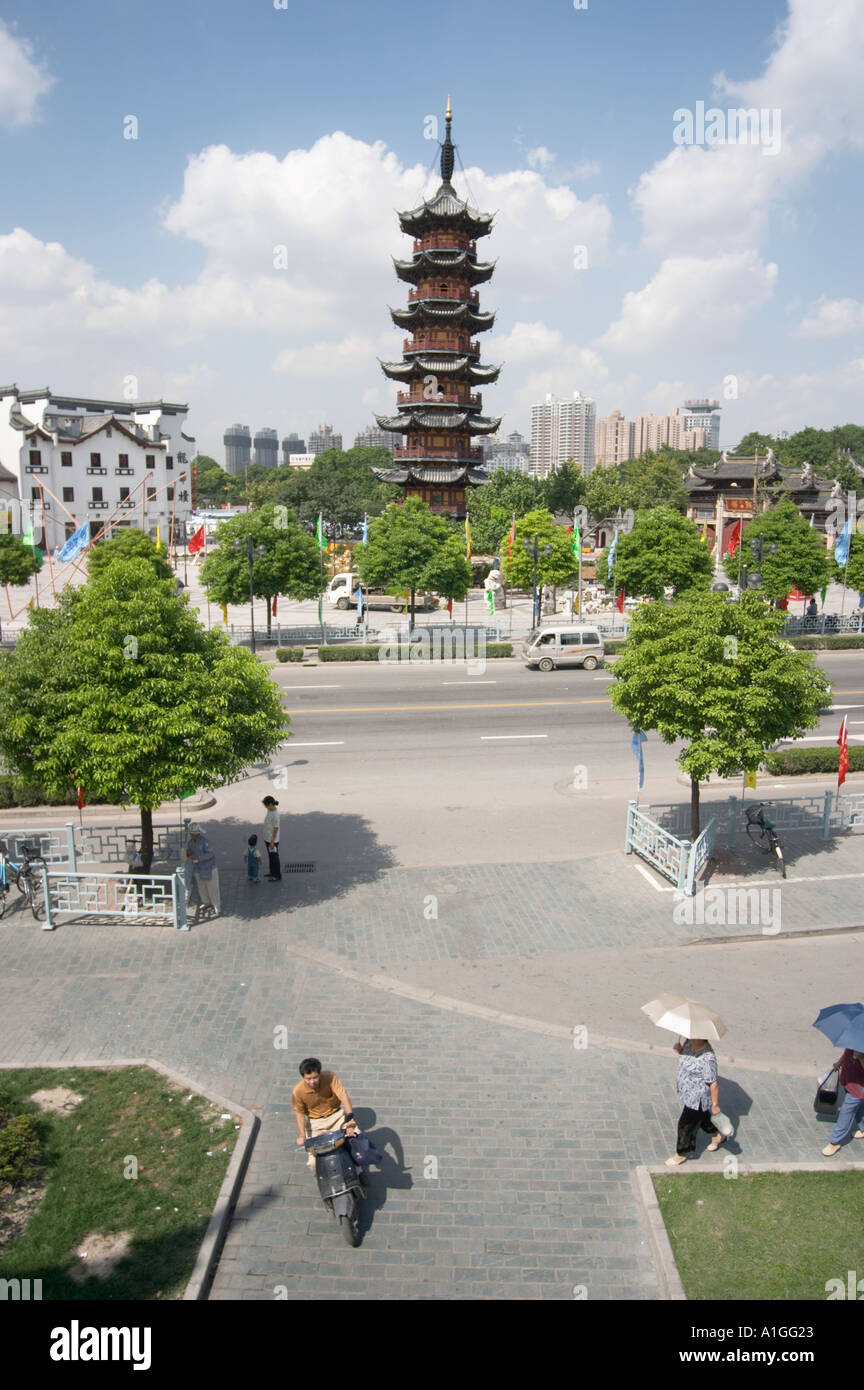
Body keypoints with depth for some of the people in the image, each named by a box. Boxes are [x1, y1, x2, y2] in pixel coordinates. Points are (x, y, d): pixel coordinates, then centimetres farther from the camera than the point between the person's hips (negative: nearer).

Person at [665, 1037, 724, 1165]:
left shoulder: (707, 1058, -35)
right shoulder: (689, 1042, -11)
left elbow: (713, 1083, -26)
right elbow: (684, 1054, 11)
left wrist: (715, 1105, -16)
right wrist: (679, 1049, -13)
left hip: (698, 1096, -8)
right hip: (689, 1091, 8)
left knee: (686, 1125, 10)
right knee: (701, 1116, 31)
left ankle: (680, 1155, 32)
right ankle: (717, 1137, 56)